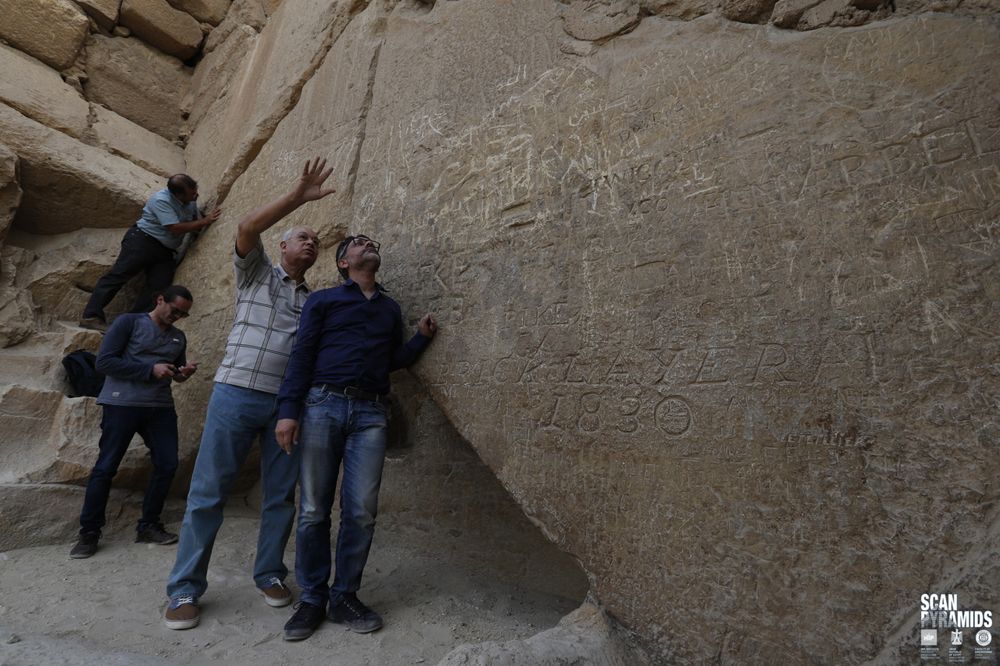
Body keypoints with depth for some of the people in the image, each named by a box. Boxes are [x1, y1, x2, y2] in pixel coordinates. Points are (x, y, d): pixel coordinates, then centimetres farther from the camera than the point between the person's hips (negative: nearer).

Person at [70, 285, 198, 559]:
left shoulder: (179, 337, 15)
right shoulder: (128, 323, -2)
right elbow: (104, 361, -10)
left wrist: (184, 373, -1)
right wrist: (150, 369, -17)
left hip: (161, 407, 5)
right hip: (122, 404, -5)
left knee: (167, 465, 1)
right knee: (106, 467, 0)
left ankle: (148, 525, 15)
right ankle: (89, 533, 13)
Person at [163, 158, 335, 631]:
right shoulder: (256, 272, 10)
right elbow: (247, 228, -9)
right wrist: (298, 196, -13)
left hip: (289, 404, 4)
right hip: (237, 392, -3)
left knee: (281, 494, 7)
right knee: (208, 492, 1)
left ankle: (269, 574, 22)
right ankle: (185, 589, 13)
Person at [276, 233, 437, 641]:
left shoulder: (390, 308, 21)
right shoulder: (322, 300, 10)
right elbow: (301, 356, 2)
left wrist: (421, 337, 6)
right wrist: (287, 410, -7)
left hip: (371, 413, 3)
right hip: (323, 405, -2)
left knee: (362, 511, 0)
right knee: (313, 509, 2)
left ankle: (344, 597, 16)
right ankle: (312, 599, 16)